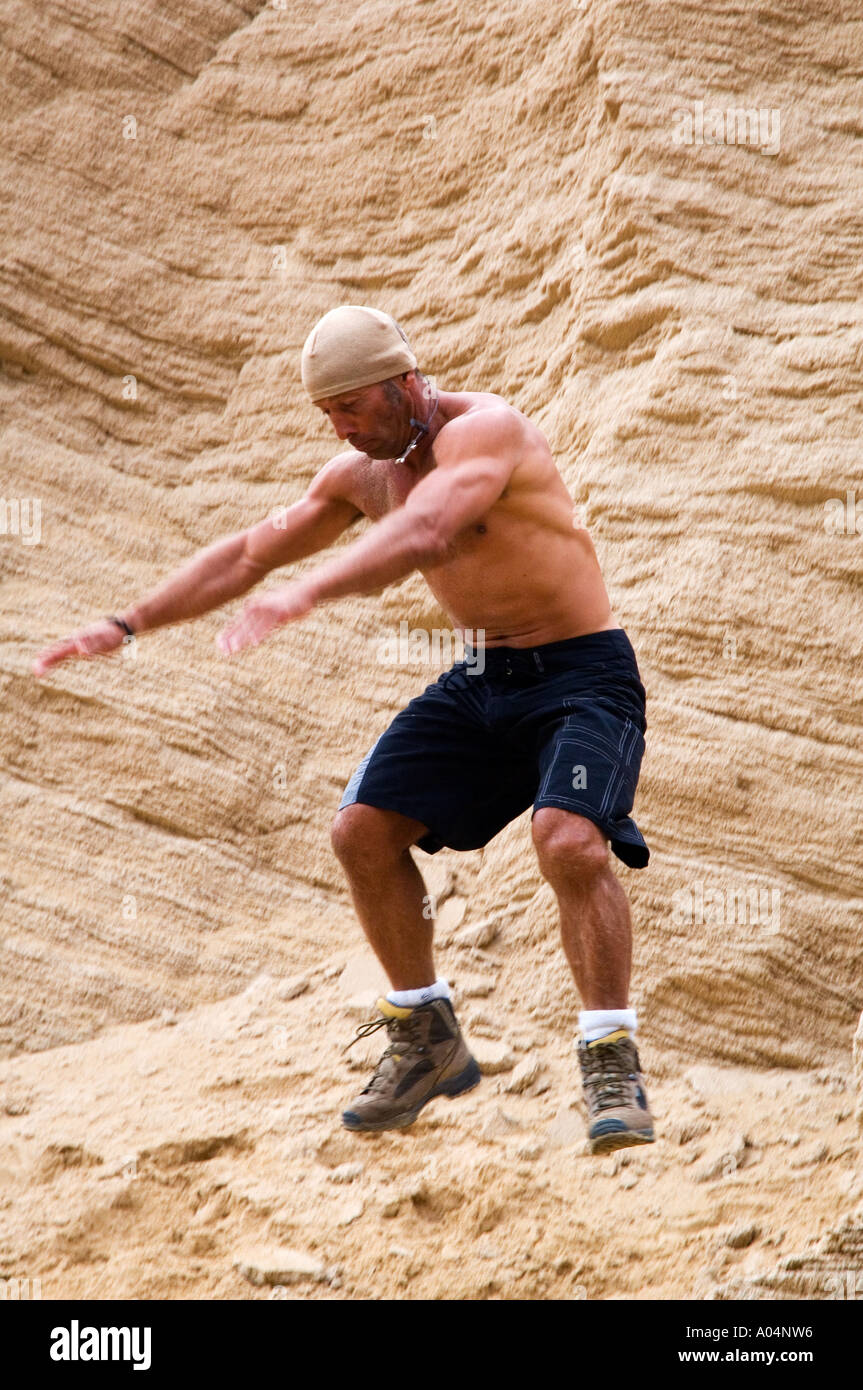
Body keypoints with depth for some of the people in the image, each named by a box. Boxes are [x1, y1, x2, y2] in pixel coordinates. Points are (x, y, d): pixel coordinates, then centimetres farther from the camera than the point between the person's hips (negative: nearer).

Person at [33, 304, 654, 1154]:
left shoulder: (483, 430, -19)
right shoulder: (362, 475, 6)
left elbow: (422, 535, -38)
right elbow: (247, 554, 14)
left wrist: (305, 594, -50)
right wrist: (126, 624, 11)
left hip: (581, 673, -8)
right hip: (480, 679, 8)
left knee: (569, 839, -30)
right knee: (362, 830, 0)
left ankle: (612, 1061, -16)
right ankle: (426, 1042, 15)